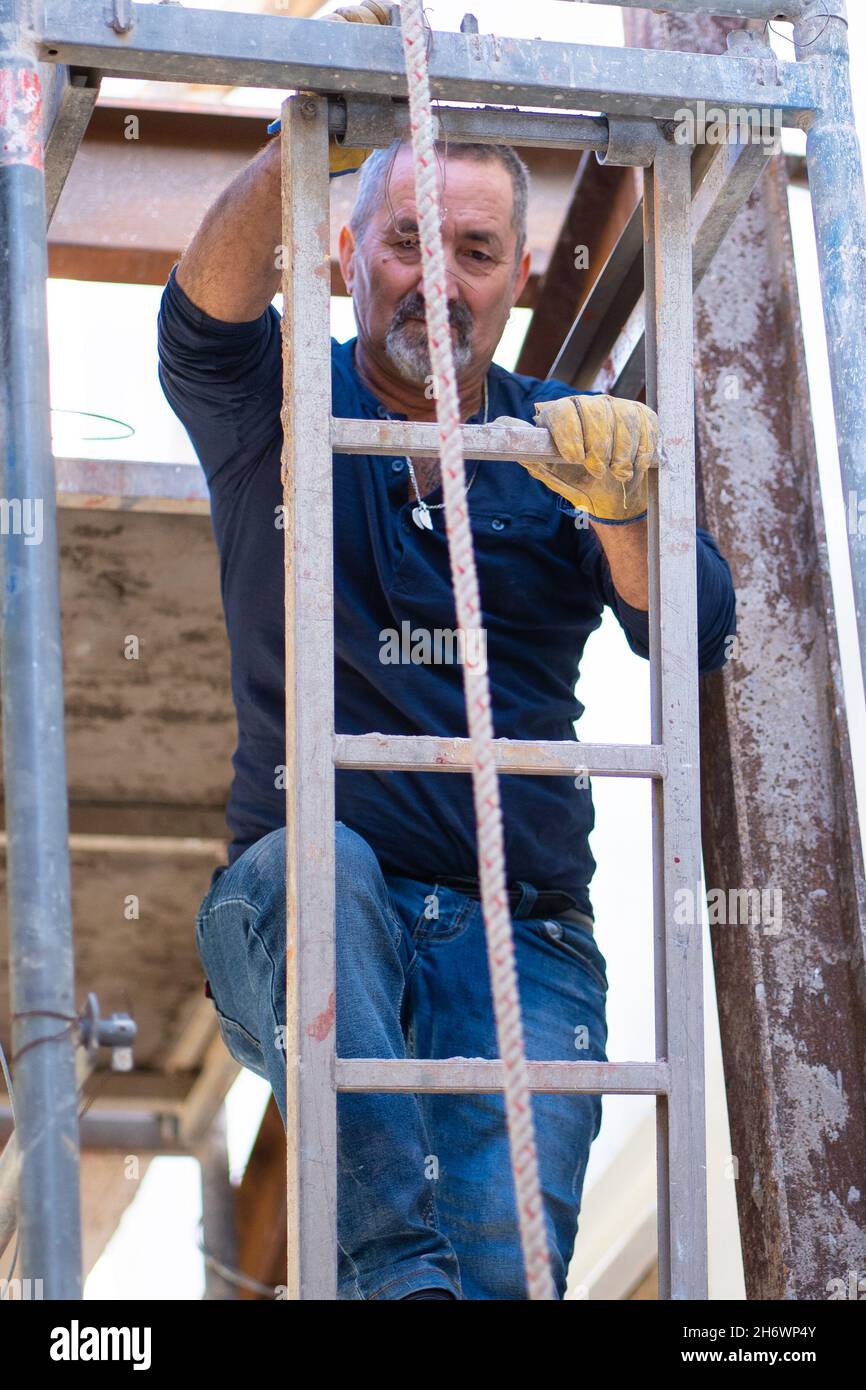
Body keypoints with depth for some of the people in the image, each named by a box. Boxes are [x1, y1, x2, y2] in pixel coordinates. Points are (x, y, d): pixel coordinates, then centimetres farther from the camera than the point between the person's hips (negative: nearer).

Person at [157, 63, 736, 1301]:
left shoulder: (561, 443, 13)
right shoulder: (278, 412, 9)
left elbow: (694, 637, -2)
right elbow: (209, 308, -15)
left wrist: (617, 507, -24)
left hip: (522, 943, 1)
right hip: (302, 922, -1)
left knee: (508, 1260, -24)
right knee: (316, 866, -38)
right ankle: (395, 1268, -39)